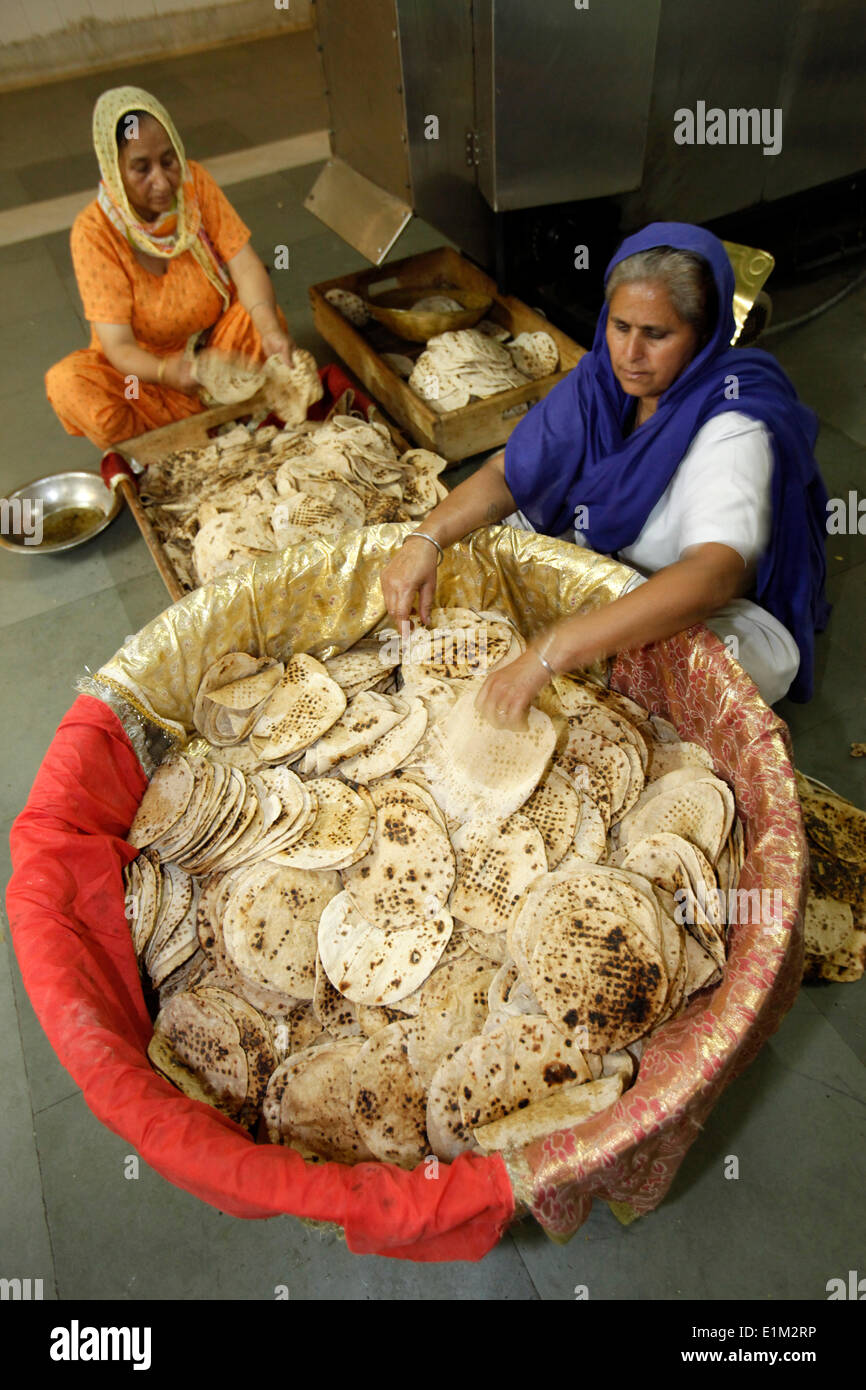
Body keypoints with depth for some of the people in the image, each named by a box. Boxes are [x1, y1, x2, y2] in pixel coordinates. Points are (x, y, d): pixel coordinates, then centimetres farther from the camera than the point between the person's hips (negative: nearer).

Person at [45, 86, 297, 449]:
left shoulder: (194, 183, -10)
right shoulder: (95, 231, -20)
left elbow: (246, 267, -15)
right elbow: (118, 345, -24)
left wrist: (270, 331, -37)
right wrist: (167, 372, -47)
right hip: (143, 364, -2)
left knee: (262, 318, -27)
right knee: (67, 384, -29)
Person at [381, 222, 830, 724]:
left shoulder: (735, 429, -31)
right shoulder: (603, 380, -11)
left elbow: (713, 575, -46)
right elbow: (507, 473, -10)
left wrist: (548, 654, -56)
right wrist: (426, 539, -31)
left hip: (722, 611, -4)